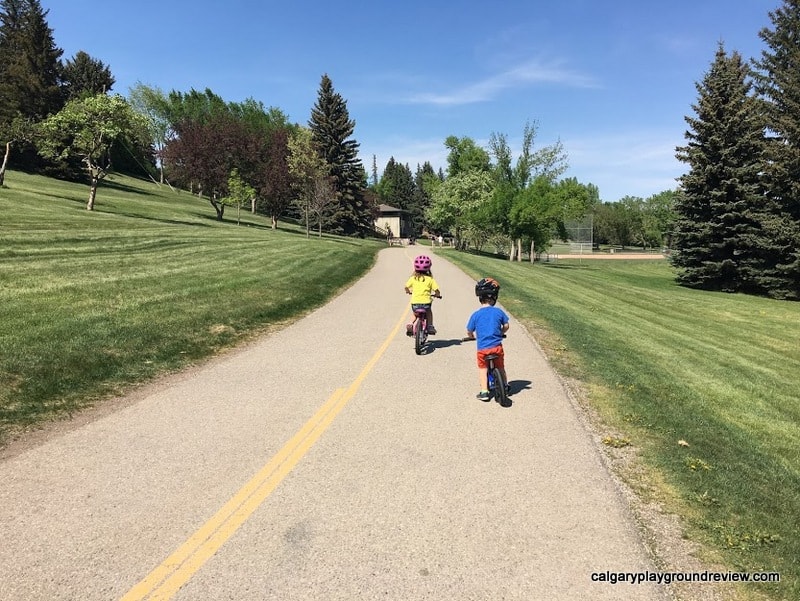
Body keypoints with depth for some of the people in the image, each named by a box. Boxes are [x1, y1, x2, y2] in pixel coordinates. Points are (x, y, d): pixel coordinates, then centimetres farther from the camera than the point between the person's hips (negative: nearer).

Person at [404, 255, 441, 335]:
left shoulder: (413, 278, 2)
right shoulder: (430, 279, -1)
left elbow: (406, 287, 7)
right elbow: (436, 291, -4)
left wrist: (408, 291, 30)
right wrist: (437, 295, 19)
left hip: (415, 303, 1)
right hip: (426, 302, -1)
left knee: (414, 313, 31)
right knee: (429, 312, 32)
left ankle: (411, 324, 10)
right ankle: (430, 326, 25)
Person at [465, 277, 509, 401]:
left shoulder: (476, 315, -7)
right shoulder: (499, 312, -4)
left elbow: (469, 332, 0)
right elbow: (506, 326, 6)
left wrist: (472, 337, 22)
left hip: (482, 348, -2)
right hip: (497, 346, 2)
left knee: (482, 368, 16)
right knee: (500, 367, 22)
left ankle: (484, 391, 11)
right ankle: (505, 387, 37)